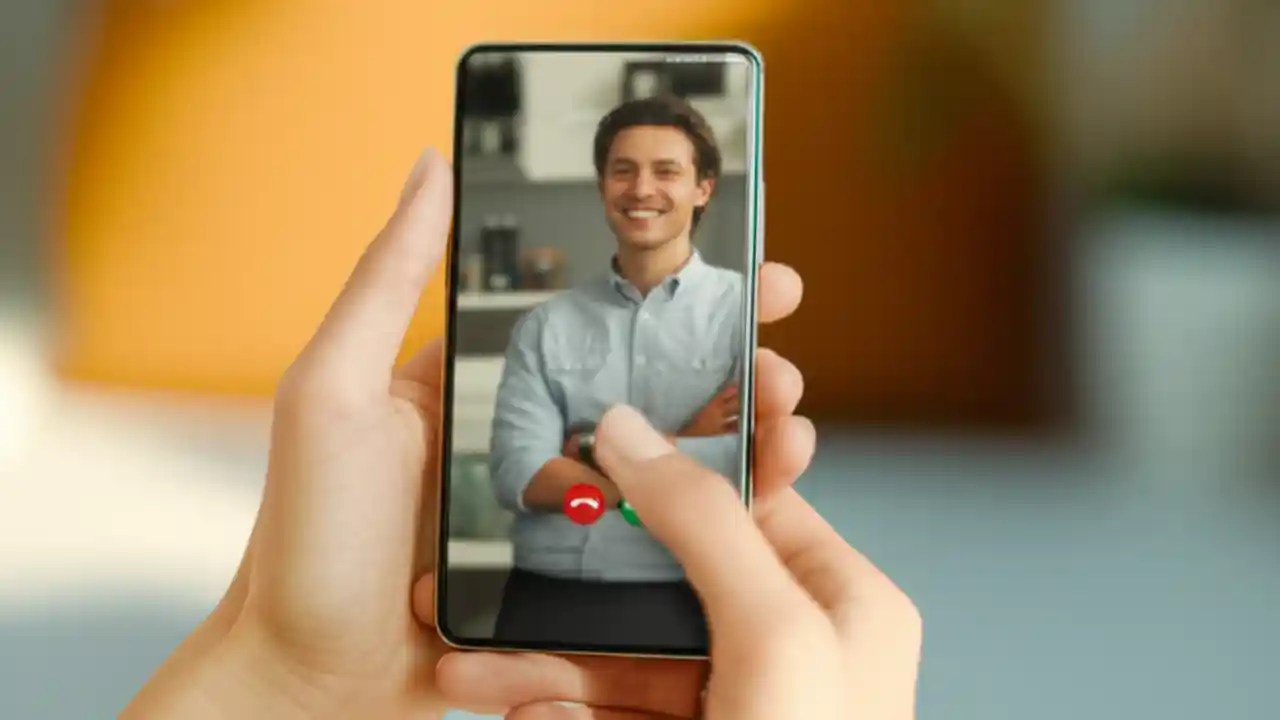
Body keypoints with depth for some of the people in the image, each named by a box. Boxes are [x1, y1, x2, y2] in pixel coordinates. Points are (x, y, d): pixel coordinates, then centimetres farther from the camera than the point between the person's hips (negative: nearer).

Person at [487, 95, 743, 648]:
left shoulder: (744, 308, -1)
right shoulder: (545, 326, 6)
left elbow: (751, 463, -14)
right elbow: (515, 477, -4)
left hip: (679, 604, -2)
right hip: (545, 601, 2)